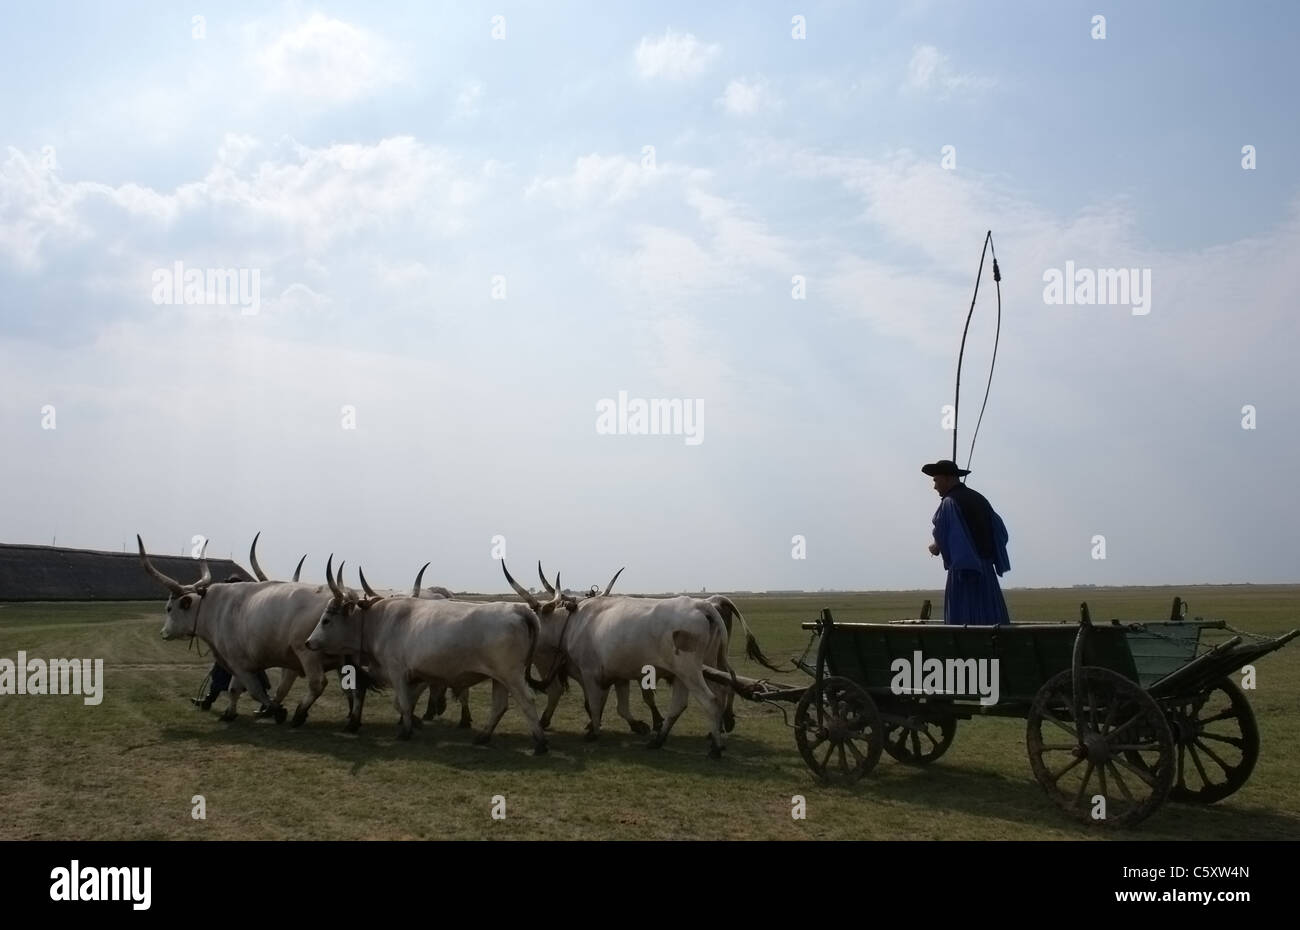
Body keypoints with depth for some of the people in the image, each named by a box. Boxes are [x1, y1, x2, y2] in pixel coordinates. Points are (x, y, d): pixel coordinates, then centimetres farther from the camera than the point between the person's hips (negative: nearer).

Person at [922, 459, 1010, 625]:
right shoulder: (978, 498, 14)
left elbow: (941, 537, -18)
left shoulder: (950, 502, -8)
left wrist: (935, 547, 2)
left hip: (964, 569, -7)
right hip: (986, 569, 7)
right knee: (989, 618, 8)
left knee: (964, 621, -4)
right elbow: (1000, 531, 14)